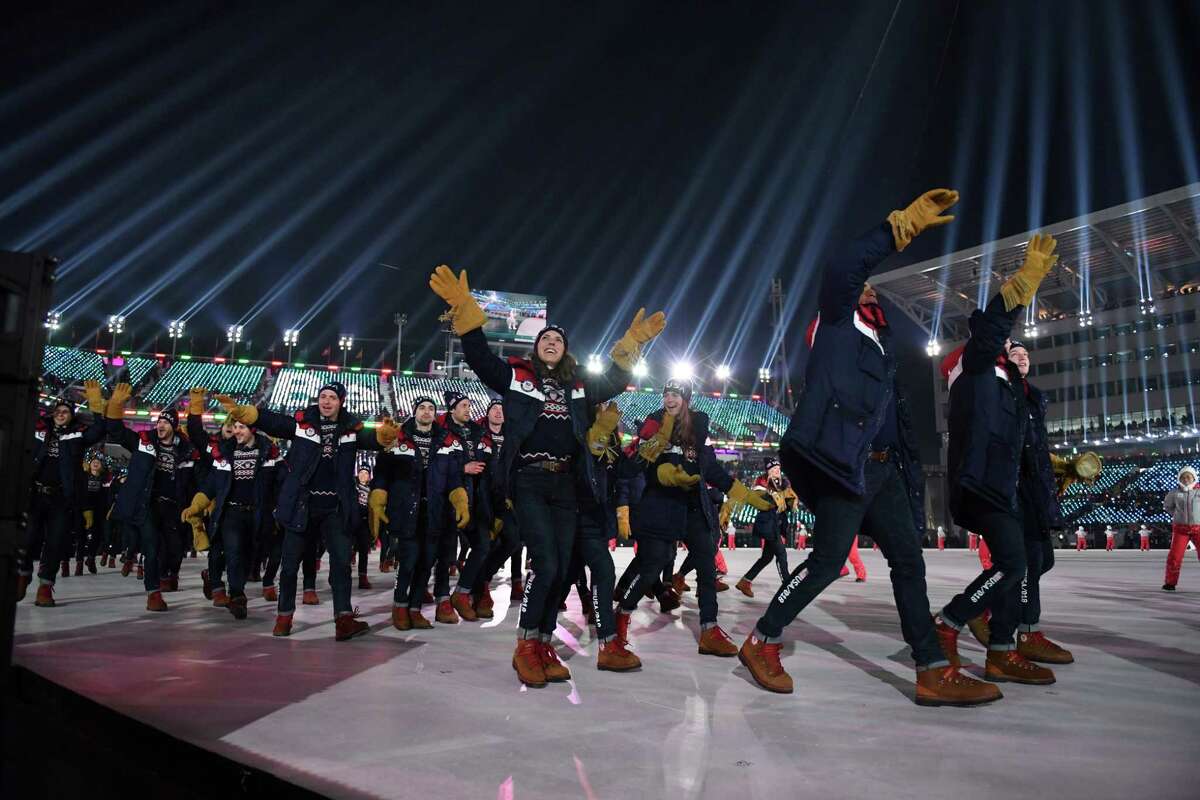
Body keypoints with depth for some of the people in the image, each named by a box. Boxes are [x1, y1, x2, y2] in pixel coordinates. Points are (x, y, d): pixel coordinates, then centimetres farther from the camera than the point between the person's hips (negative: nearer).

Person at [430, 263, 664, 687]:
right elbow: (479, 356, -1)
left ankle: (544, 645, 15)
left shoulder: (579, 385, 18)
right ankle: (525, 646, 0)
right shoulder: (516, 375, 8)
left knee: (560, 569, 4)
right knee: (545, 565, -15)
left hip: (566, 484, 5)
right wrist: (464, 309, -10)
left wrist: (633, 341, 24)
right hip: (529, 481, -5)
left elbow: (615, 381, 29)